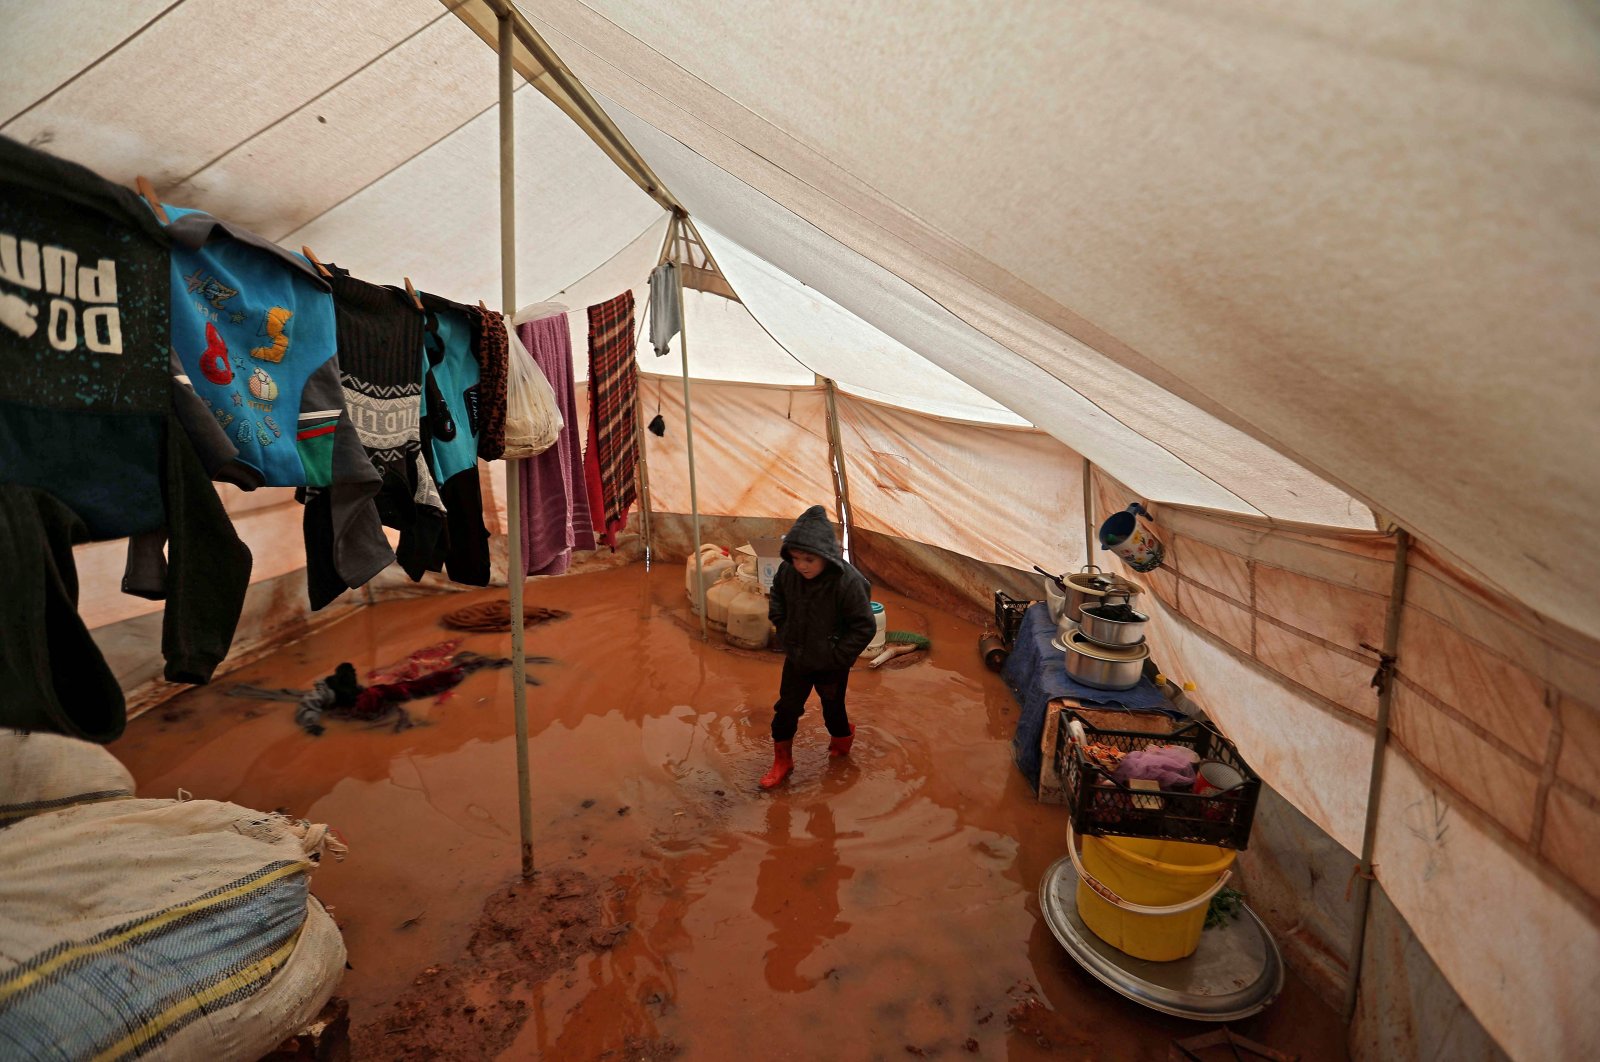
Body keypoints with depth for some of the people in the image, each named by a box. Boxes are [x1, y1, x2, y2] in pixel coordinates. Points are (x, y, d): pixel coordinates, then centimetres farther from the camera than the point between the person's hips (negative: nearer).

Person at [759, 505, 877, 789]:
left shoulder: (848, 582, -30)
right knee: (786, 709, 11)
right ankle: (782, 761, 33)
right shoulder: (787, 572, -16)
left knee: (833, 710, 19)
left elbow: (865, 626, -20)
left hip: (831, 666, -3)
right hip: (796, 658, 3)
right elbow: (777, 605, 7)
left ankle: (843, 740, 52)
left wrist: (838, 656, -17)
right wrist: (785, 636, -1)